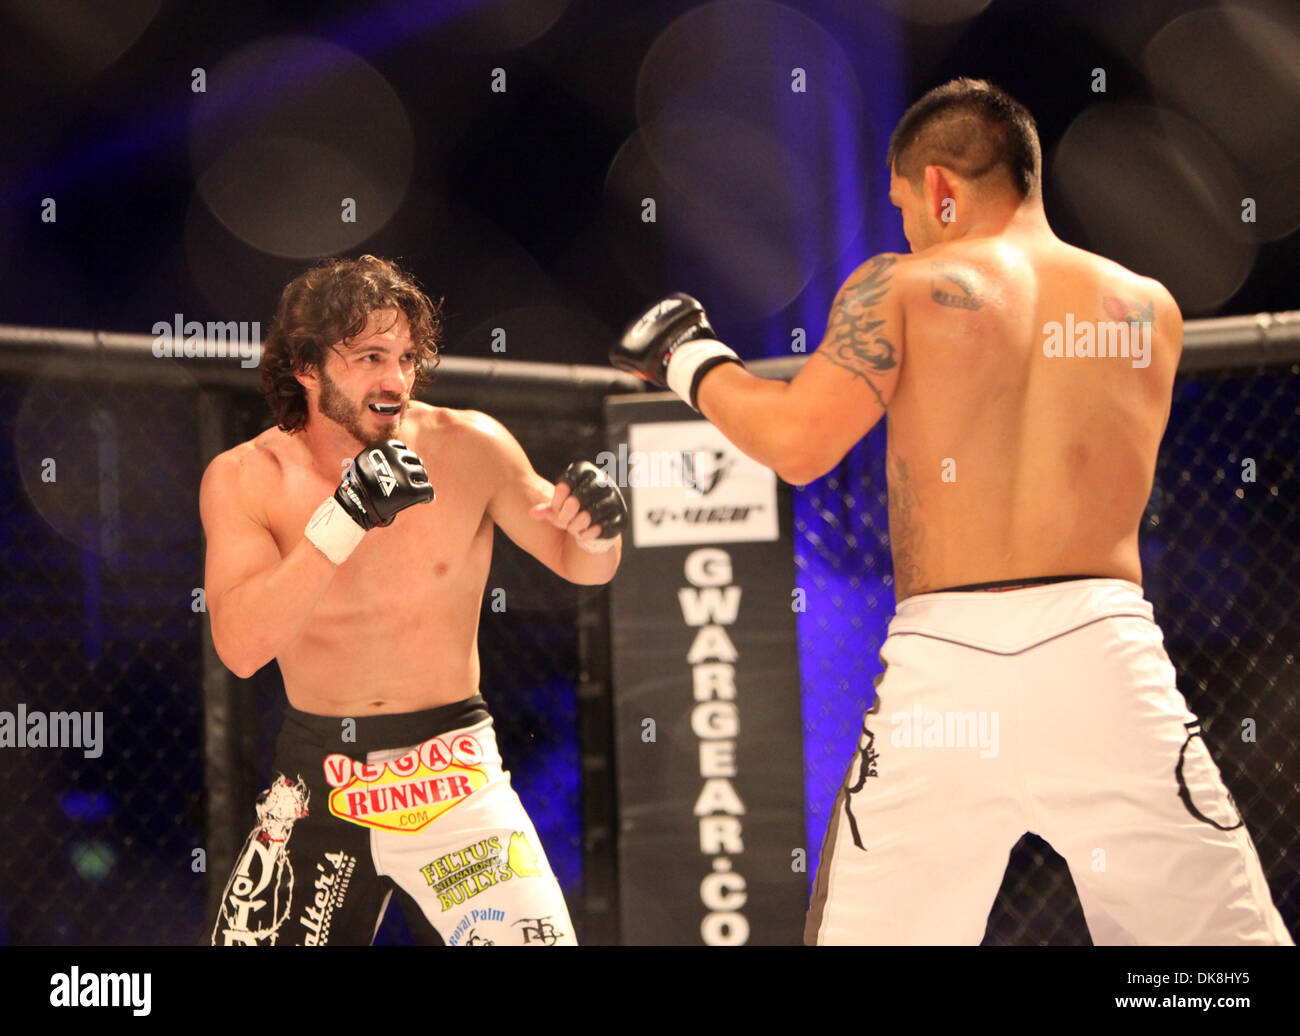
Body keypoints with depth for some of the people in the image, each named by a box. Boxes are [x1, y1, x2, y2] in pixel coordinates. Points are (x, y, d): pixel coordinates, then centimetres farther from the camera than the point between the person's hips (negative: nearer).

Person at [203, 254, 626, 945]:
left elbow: (580, 566, 7)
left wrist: (597, 530, -18)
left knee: (532, 936, -12)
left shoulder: (469, 448, -6)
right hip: (318, 784, 1)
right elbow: (240, 648, -21)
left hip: (452, 777, -1)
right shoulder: (244, 478, -6)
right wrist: (341, 522, -30)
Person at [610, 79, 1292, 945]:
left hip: (947, 656, -1)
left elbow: (798, 442, -5)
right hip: (1102, 651, 1)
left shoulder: (906, 288, 4)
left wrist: (693, 361, 12)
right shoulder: (1149, 309, 12)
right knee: (1223, 932, 3)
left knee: (864, 934, 10)